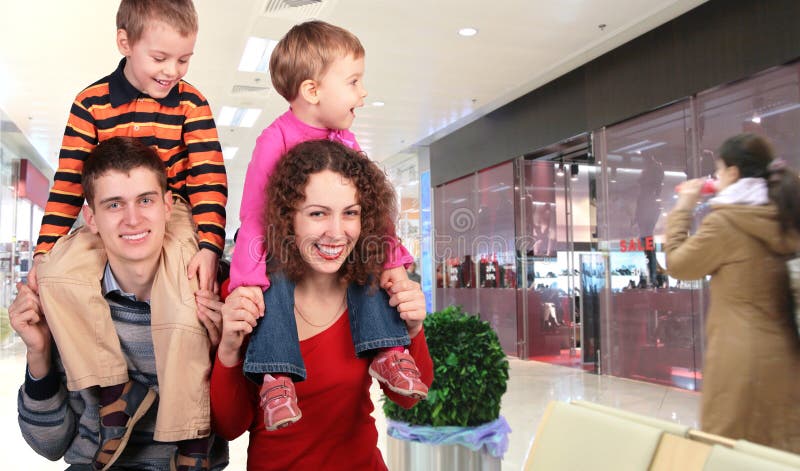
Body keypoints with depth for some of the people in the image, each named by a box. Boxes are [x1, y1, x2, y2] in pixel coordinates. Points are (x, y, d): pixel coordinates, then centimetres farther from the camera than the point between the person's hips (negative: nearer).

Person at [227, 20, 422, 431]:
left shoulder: (345, 141, 2)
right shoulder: (276, 139, -16)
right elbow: (254, 214, -19)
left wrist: (392, 261, -8)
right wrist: (248, 281, -28)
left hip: (338, 248, 5)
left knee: (375, 269, -16)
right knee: (273, 288, -31)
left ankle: (388, 351, -7)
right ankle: (276, 375, -24)